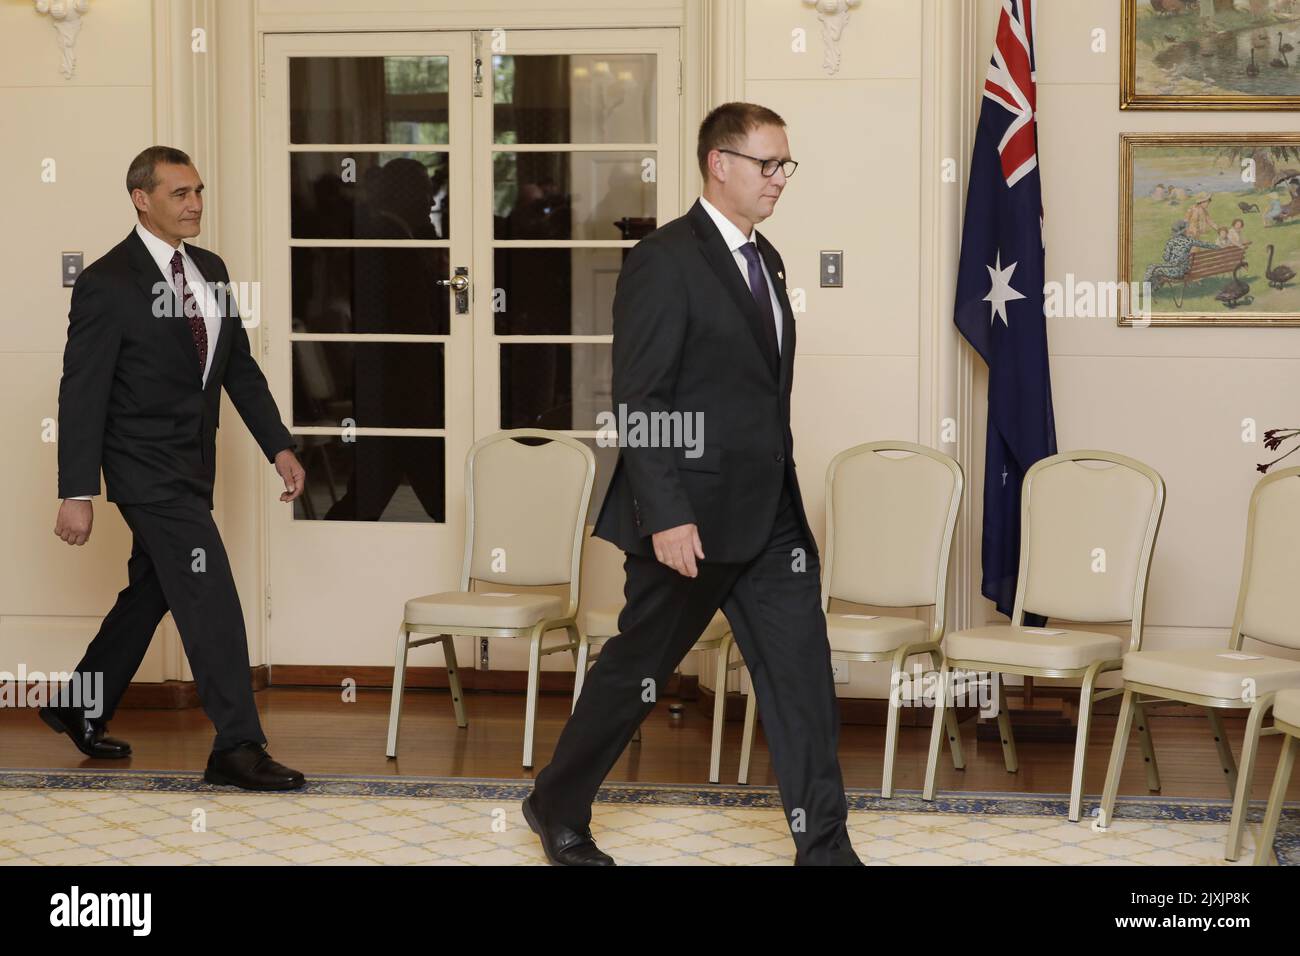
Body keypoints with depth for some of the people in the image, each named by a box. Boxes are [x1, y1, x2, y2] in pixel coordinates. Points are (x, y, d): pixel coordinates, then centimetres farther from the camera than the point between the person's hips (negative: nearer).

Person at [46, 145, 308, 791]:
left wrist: (279, 445, 7)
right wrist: (77, 494, -16)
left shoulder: (210, 271, 9)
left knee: (151, 592, 18)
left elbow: (240, 367, 15)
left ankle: (81, 710, 36)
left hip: (191, 467, 8)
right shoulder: (107, 283, -13)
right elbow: (82, 394, -14)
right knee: (210, 597, -13)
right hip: (146, 466, -8)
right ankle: (236, 748, -9)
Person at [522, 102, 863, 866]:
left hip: (770, 516, 7)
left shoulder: (766, 260, 13)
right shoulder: (665, 261, -13)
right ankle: (558, 807, 28)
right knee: (637, 670, 8)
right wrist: (667, 517, -21)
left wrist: (789, 499, 15)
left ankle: (824, 847, 8)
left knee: (803, 675, 3)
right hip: (693, 517, -7)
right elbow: (639, 402, -17)